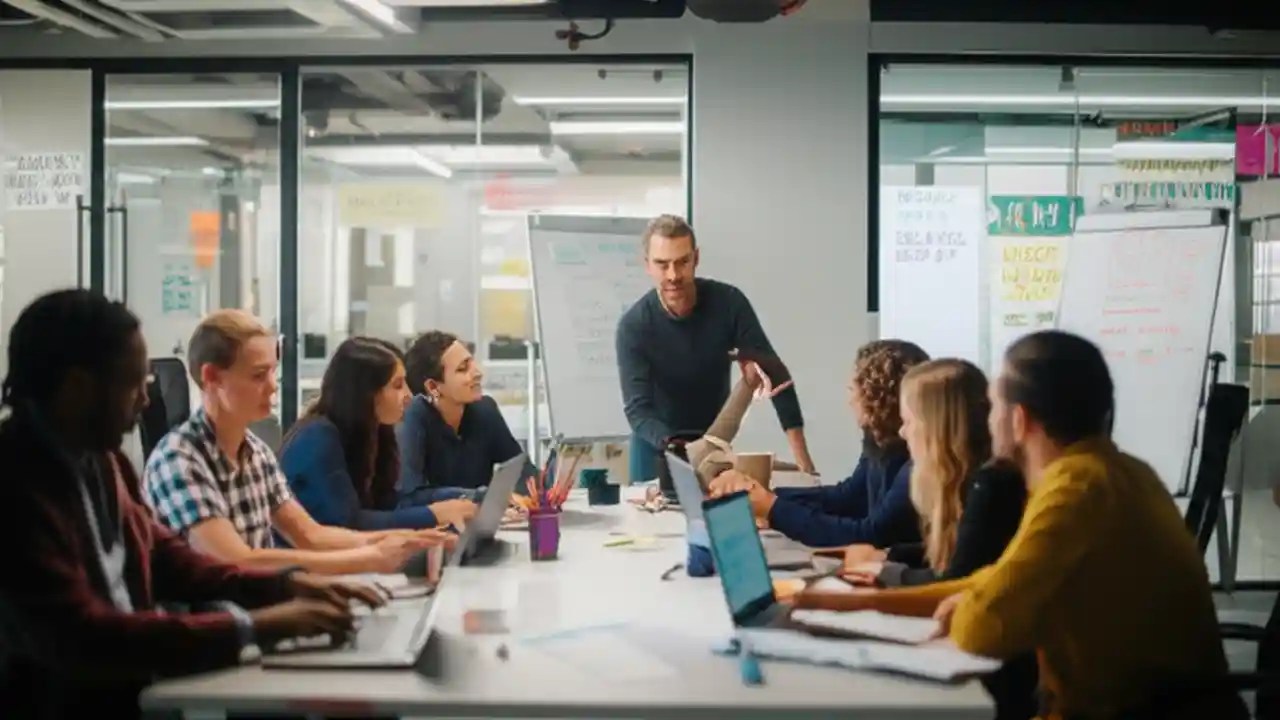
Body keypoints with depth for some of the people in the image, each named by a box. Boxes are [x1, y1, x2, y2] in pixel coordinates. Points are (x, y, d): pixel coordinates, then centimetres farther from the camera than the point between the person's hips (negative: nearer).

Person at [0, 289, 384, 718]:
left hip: (133, 683, 8)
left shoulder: (93, 456, 6)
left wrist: (286, 584, 2)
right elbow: (81, 639, -28)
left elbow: (162, 556, 16)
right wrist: (252, 627, -24)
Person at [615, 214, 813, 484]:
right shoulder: (634, 326, -23)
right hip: (657, 446, -2)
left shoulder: (729, 303, -19)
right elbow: (637, 409, -29)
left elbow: (774, 374, -19)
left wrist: (800, 454, -28)